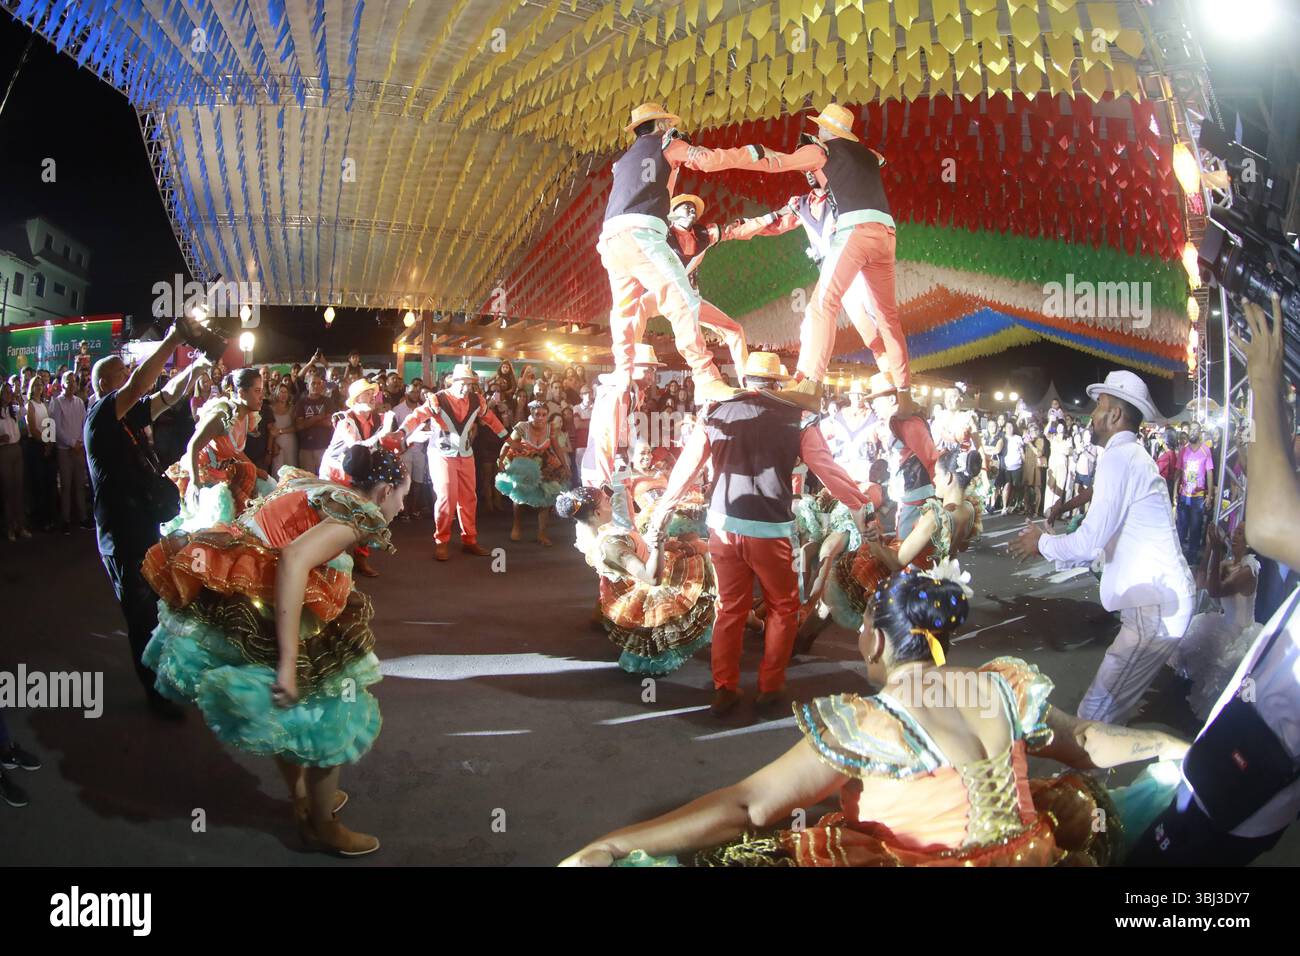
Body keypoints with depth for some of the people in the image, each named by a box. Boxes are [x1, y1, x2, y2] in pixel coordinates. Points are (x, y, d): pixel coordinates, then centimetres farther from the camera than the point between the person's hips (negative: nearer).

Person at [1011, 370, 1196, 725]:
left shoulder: (1118, 458, -13)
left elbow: (1090, 542, -18)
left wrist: (1042, 543, 0)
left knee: (1095, 716, -12)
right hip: (1157, 599, 11)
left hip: (1155, 607, -11)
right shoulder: (1133, 456, 19)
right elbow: (1105, 540, 24)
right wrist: (1053, 543, 22)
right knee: (1112, 713, 16)